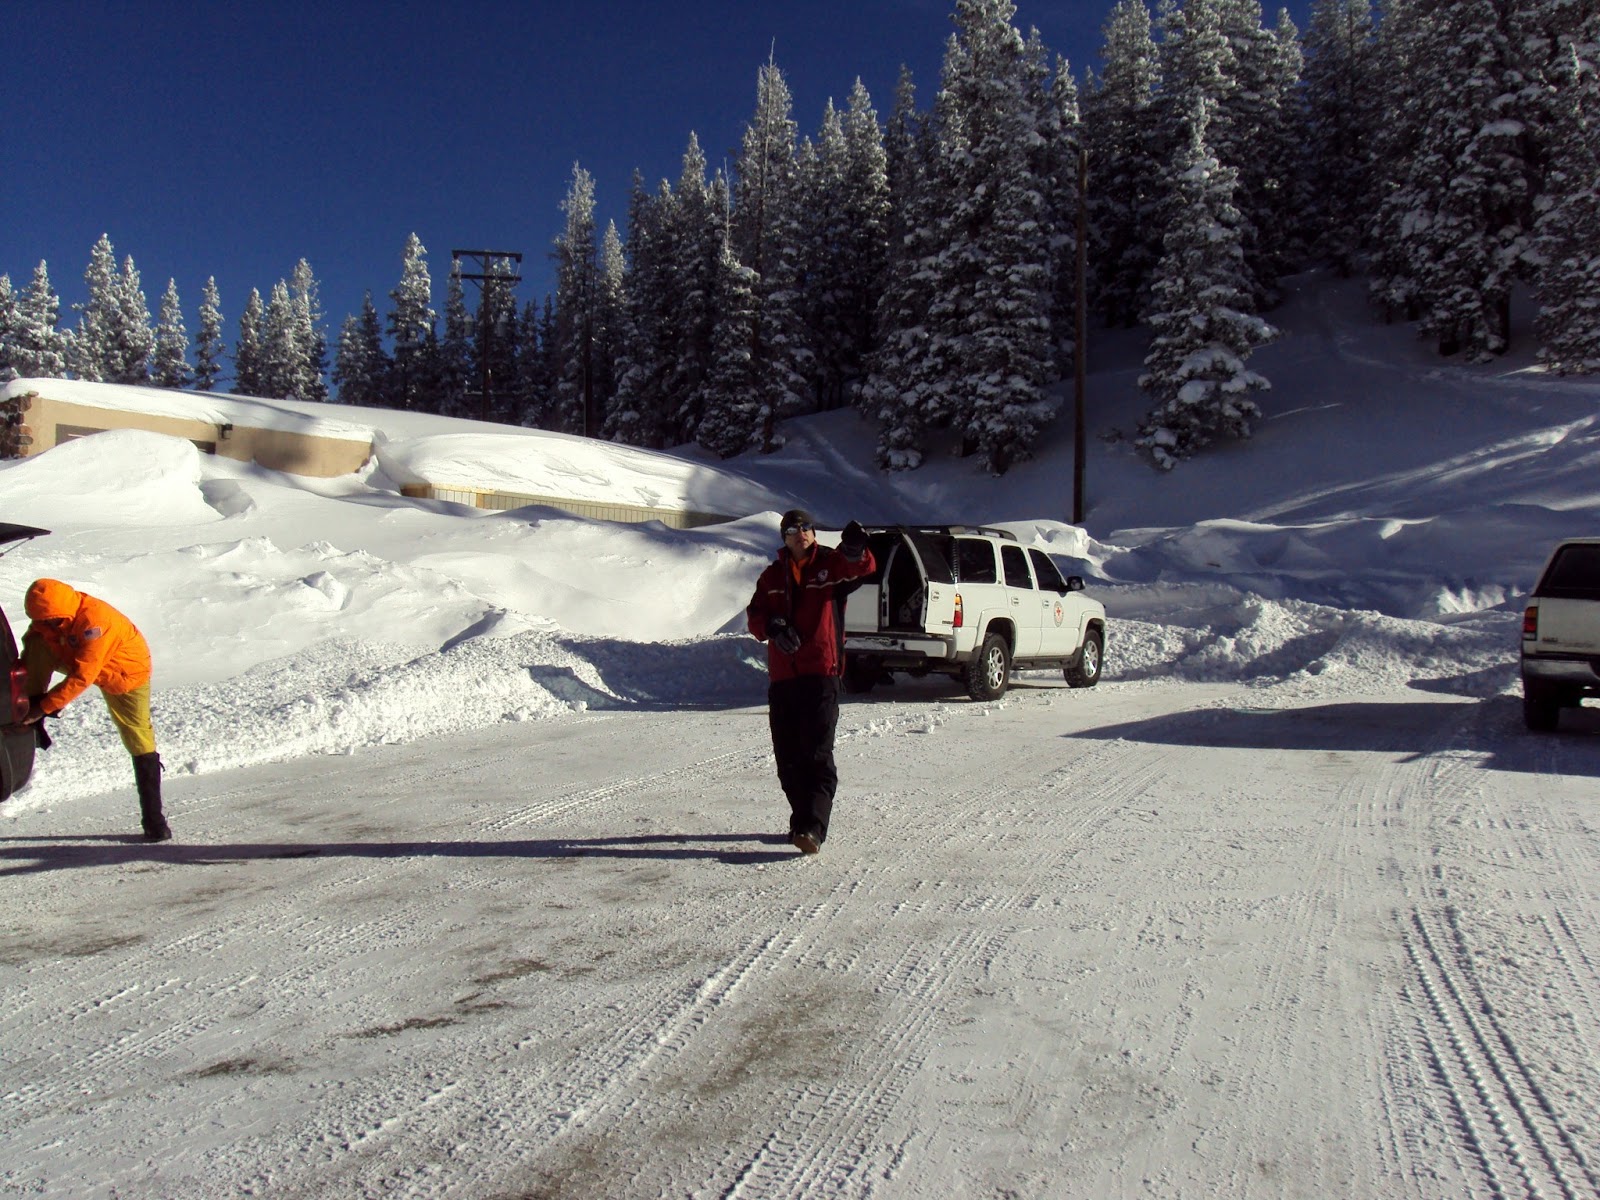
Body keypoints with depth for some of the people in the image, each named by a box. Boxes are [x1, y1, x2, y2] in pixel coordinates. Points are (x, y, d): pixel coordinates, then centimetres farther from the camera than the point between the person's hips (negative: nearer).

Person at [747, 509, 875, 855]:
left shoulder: (830, 564, 5)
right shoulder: (772, 576, 16)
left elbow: (863, 567, -14)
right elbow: (755, 616, 9)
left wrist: (854, 550, -38)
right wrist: (773, 626, -14)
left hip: (821, 672, -5)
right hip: (782, 675, 5)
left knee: (817, 754, -11)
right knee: (788, 757, 9)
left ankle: (812, 828, -15)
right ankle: (803, 818, 22)